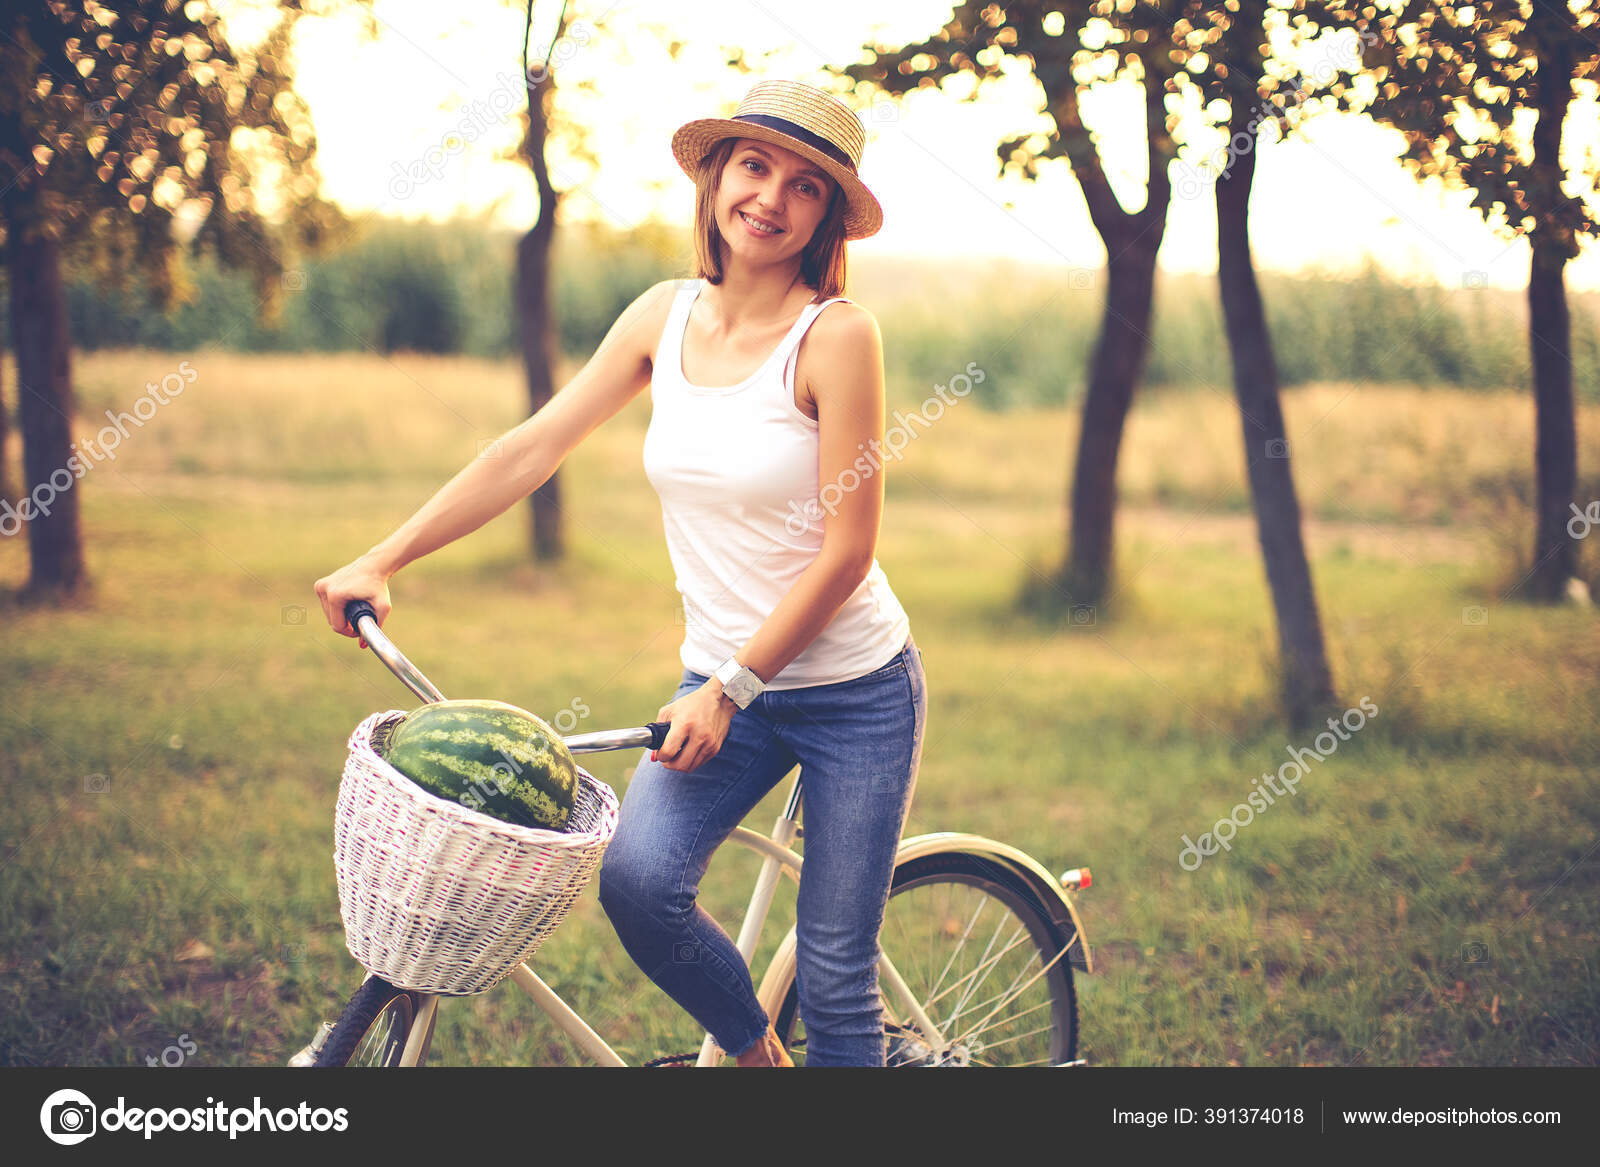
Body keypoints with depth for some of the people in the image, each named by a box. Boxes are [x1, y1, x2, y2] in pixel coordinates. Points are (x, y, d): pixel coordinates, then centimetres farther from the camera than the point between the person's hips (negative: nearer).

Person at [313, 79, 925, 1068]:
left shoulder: (837, 334, -14)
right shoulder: (667, 316, 1)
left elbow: (847, 551, -15)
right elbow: (531, 451, 4)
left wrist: (728, 689, -17)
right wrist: (382, 560, 0)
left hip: (855, 692, -4)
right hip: (723, 682, 4)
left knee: (835, 976, 0)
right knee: (638, 883, -17)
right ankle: (754, 1050, 11)